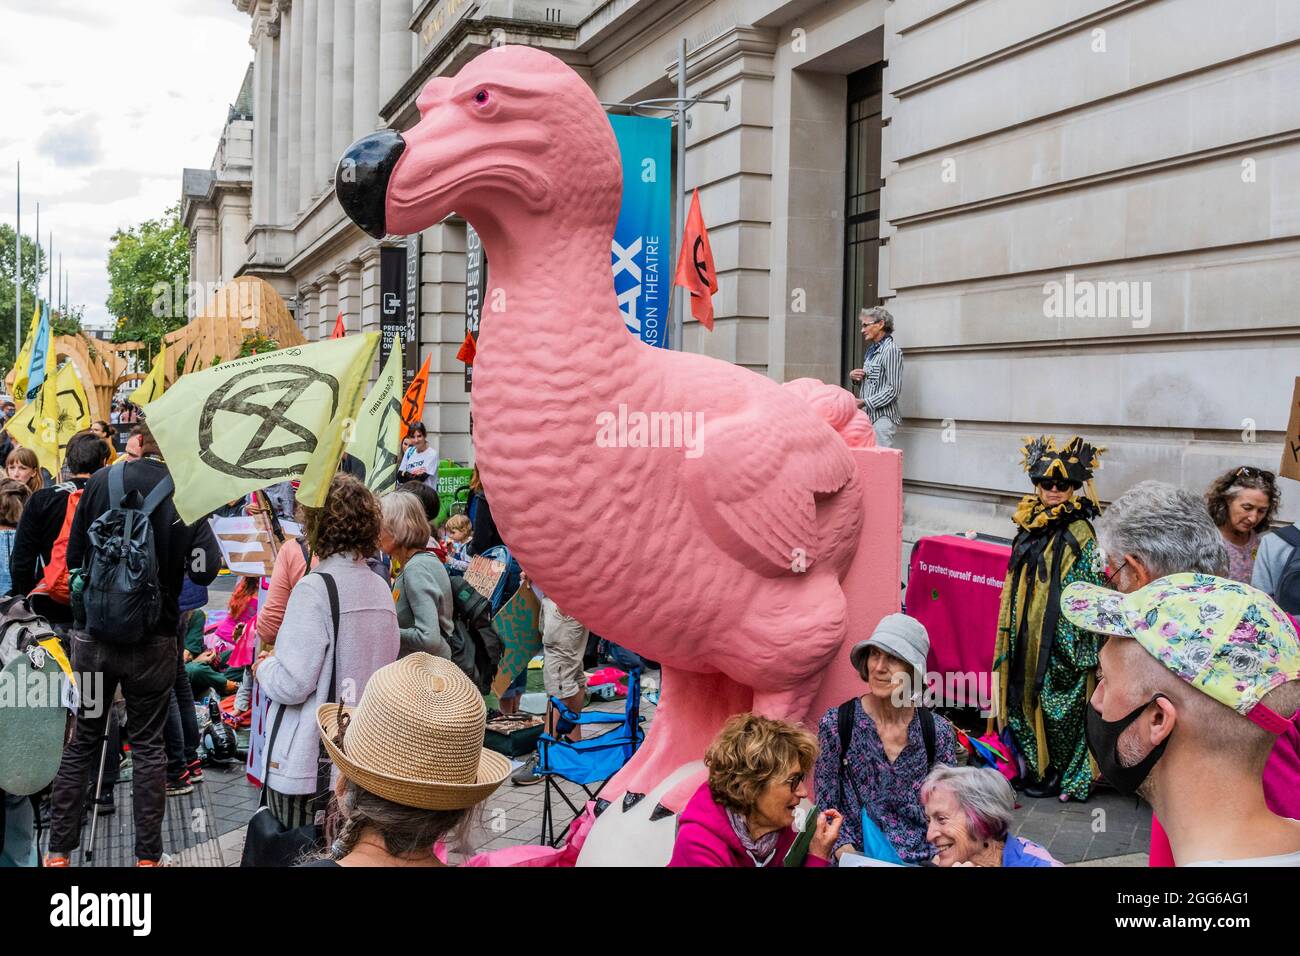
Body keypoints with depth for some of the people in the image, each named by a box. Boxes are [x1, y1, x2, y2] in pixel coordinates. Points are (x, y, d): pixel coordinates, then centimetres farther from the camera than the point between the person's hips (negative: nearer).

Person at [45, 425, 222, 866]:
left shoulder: (102, 480, -4)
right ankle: (147, 854, 14)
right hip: (153, 642, -1)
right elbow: (205, 569, -13)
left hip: (94, 632, 1)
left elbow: (73, 555, 2)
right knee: (147, 745, 9)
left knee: (82, 741, 14)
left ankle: (58, 850, 19)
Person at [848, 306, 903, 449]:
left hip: (883, 417, -8)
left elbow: (893, 390, -15)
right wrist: (855, 377, 6)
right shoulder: (872, 349, 16)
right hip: (870, 415, 8)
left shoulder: (891, 350, -10)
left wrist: (864, 402, -17)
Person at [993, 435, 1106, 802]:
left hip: (1060, 637, -7)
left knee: (1056, 703, 1)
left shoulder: (1079, 532, -10)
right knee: (1024, 696, 11)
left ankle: (1057, 775, 13)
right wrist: (1009, 631, 16)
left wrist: (1078, 639, -17)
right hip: (1027, 633, 7)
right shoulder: (1030, 526, 9)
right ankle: (1032, 764, 25)